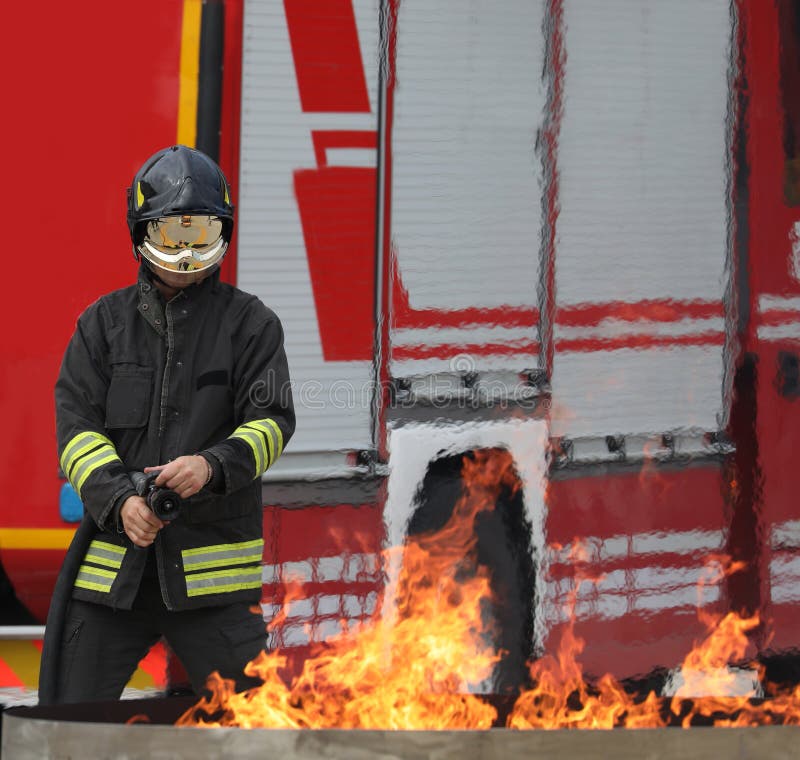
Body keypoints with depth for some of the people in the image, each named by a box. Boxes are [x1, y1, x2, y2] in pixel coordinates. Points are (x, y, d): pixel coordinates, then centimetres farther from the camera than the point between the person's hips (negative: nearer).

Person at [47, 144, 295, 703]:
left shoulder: (251, 323, 4)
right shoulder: (105, 322, 10)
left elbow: (272, 419, -5)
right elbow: (76, 425, 2)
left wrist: (214, 466, -25)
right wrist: (118, 499, -15)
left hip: (212, 572, -2)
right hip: (113, 563, 2)